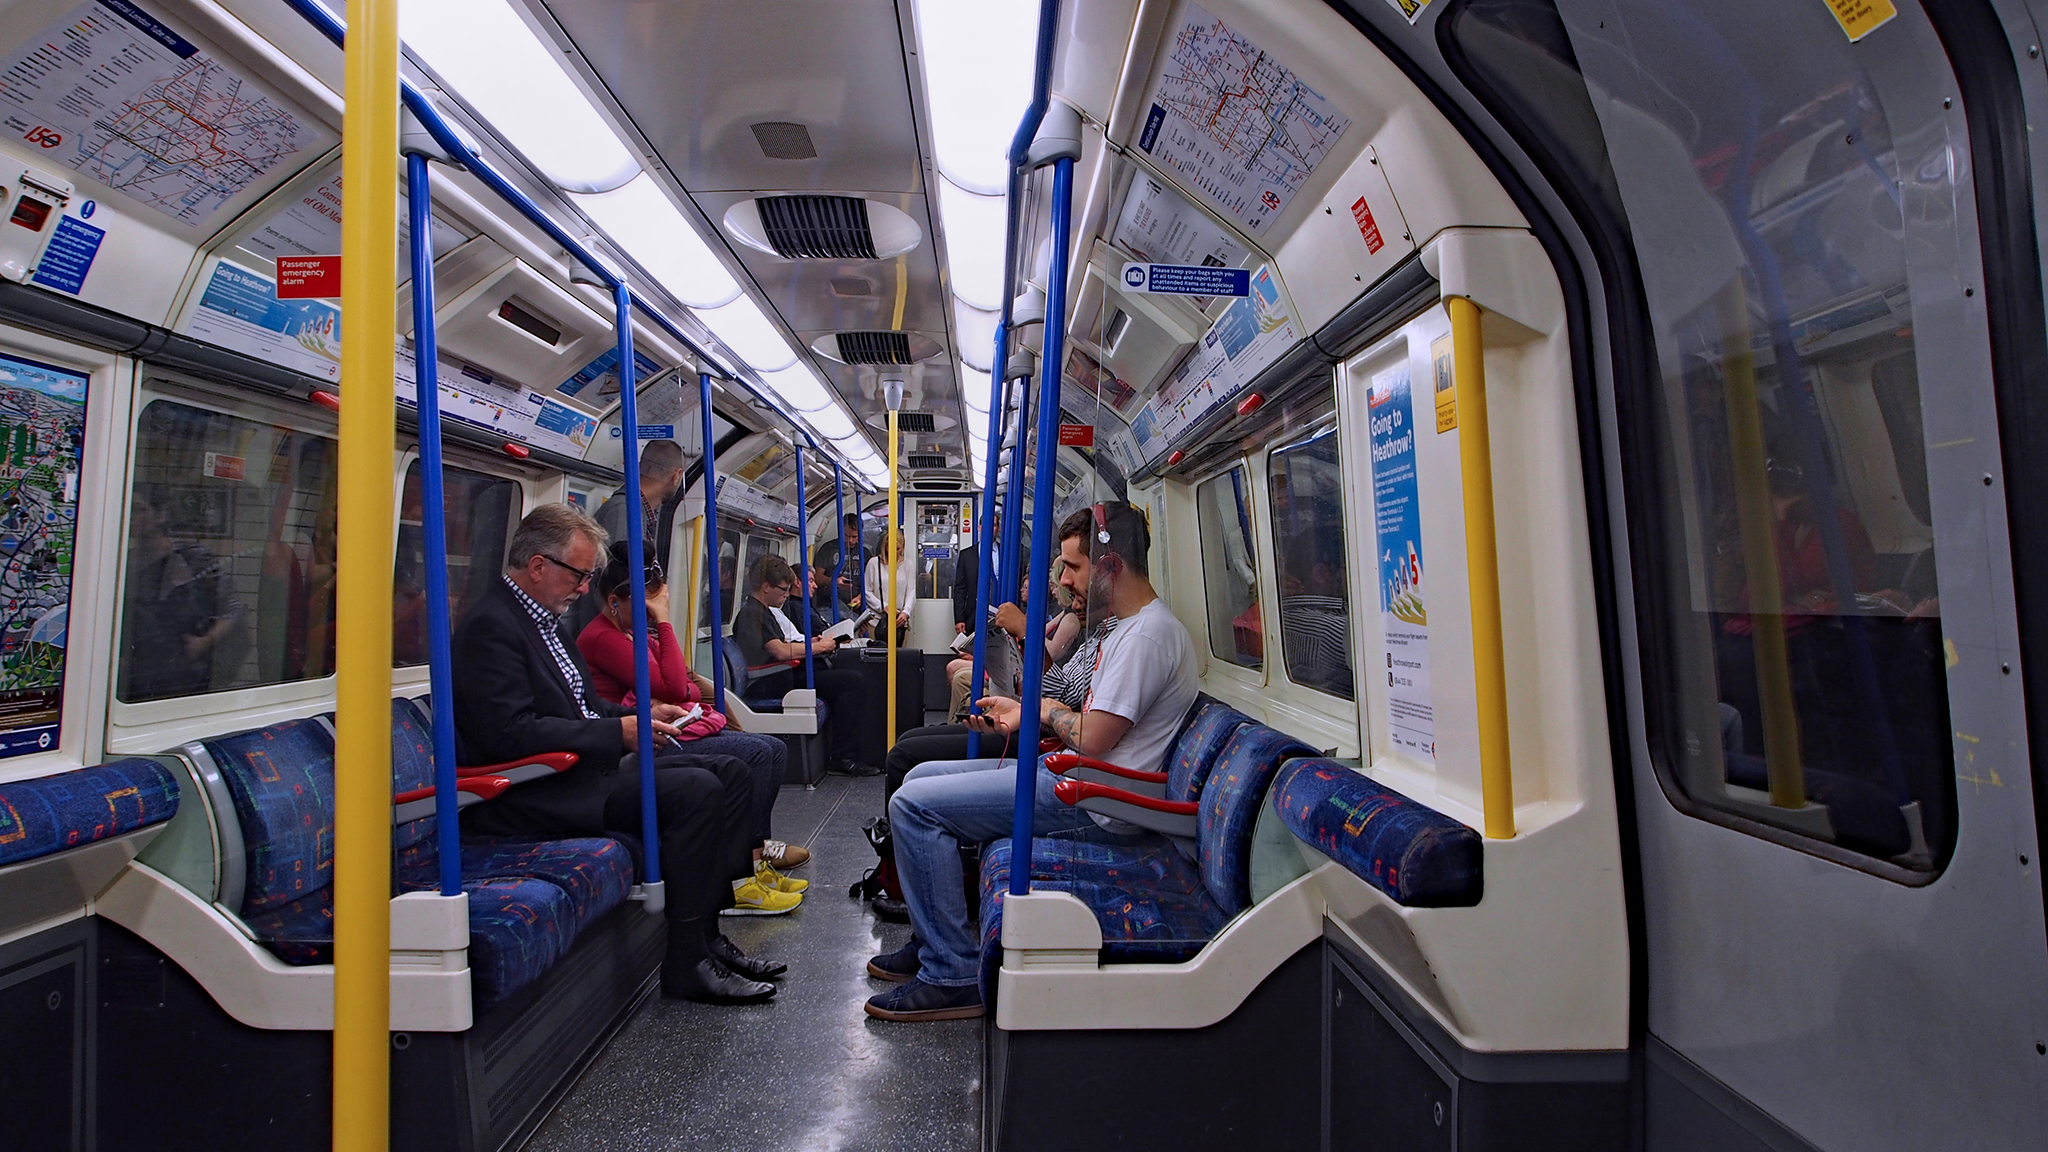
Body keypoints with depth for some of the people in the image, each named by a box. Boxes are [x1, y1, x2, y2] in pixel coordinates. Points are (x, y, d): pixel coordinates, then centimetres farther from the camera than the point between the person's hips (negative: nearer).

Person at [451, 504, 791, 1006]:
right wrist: (619, 732, -21)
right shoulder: (491, 625, -14)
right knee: (694, 789, -26)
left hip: (584, 769, 10)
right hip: (532, 795, -10)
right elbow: (511, 734, -24)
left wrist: (640, 715, 6)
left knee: (731, 773, 1)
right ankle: (687, 962, -15)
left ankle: (705, 930, 2)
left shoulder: (542, 619, 17)